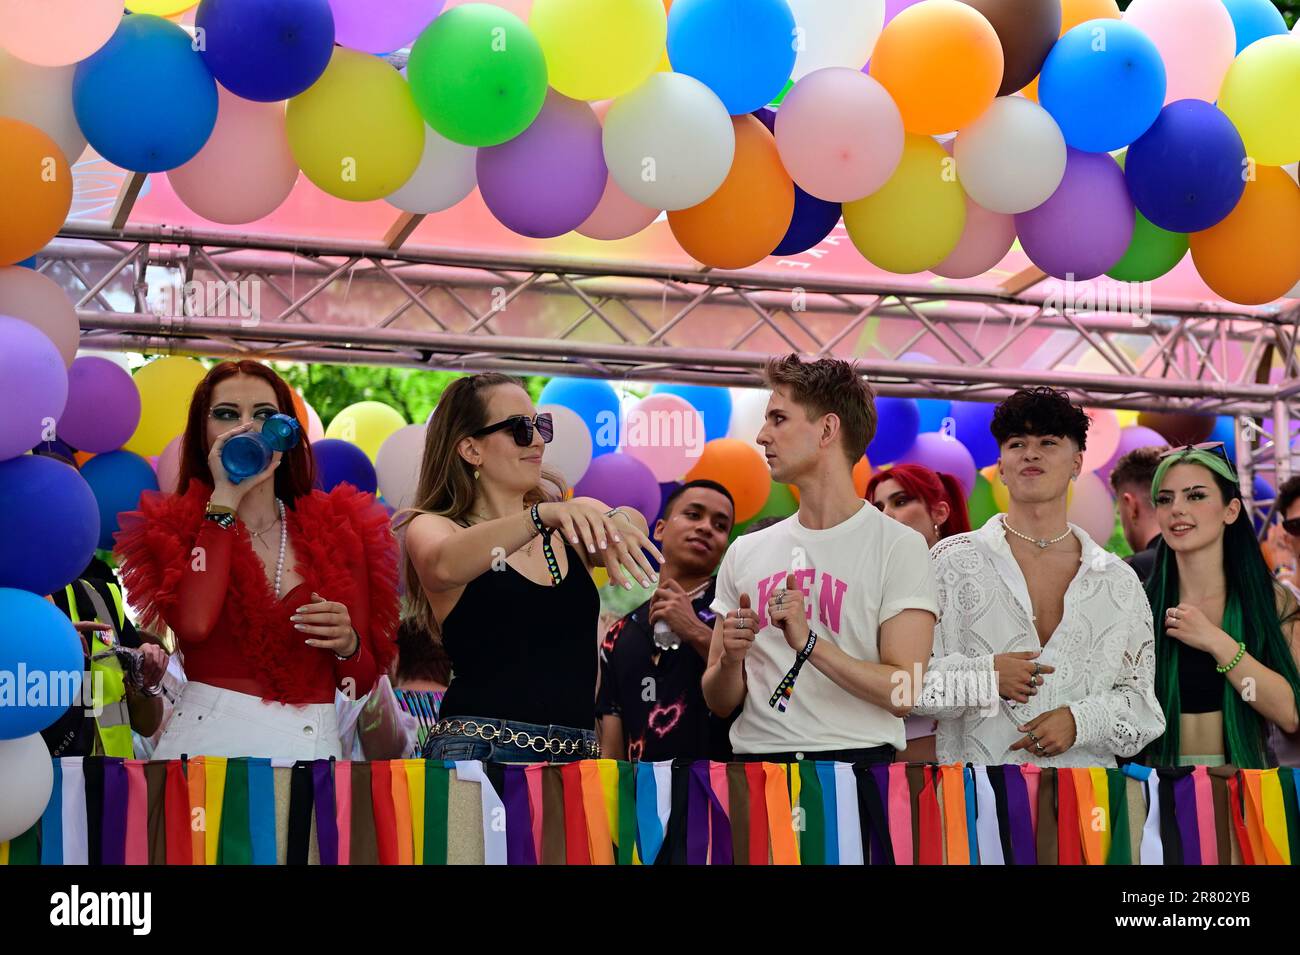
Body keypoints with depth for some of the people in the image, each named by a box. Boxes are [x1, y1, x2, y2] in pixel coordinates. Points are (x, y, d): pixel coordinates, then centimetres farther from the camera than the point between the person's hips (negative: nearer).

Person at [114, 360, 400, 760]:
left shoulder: (339, 530, 6)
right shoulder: (174, 527, 5)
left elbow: (364, 680, 9)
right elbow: (194, 622, -18)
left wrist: (347, 643, -14)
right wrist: (225, 496, -10)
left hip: (312, 742, 1)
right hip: (208, 736, -1)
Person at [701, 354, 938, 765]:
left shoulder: (899, 545, -1)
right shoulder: (745, 552, 12)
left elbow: (903, 695, -10)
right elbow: (720, 702, 13)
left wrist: (808, 643, -19)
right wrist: (730, 659, -7)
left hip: (856, 754, -3)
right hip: (756, 751, 3)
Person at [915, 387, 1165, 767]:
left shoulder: (1120, 581, 8)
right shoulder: (952, 561, 0)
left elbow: (1140, 696, 9)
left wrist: (1080, 721, -9)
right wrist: (984, 675, -18)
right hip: (977, 761, -2)